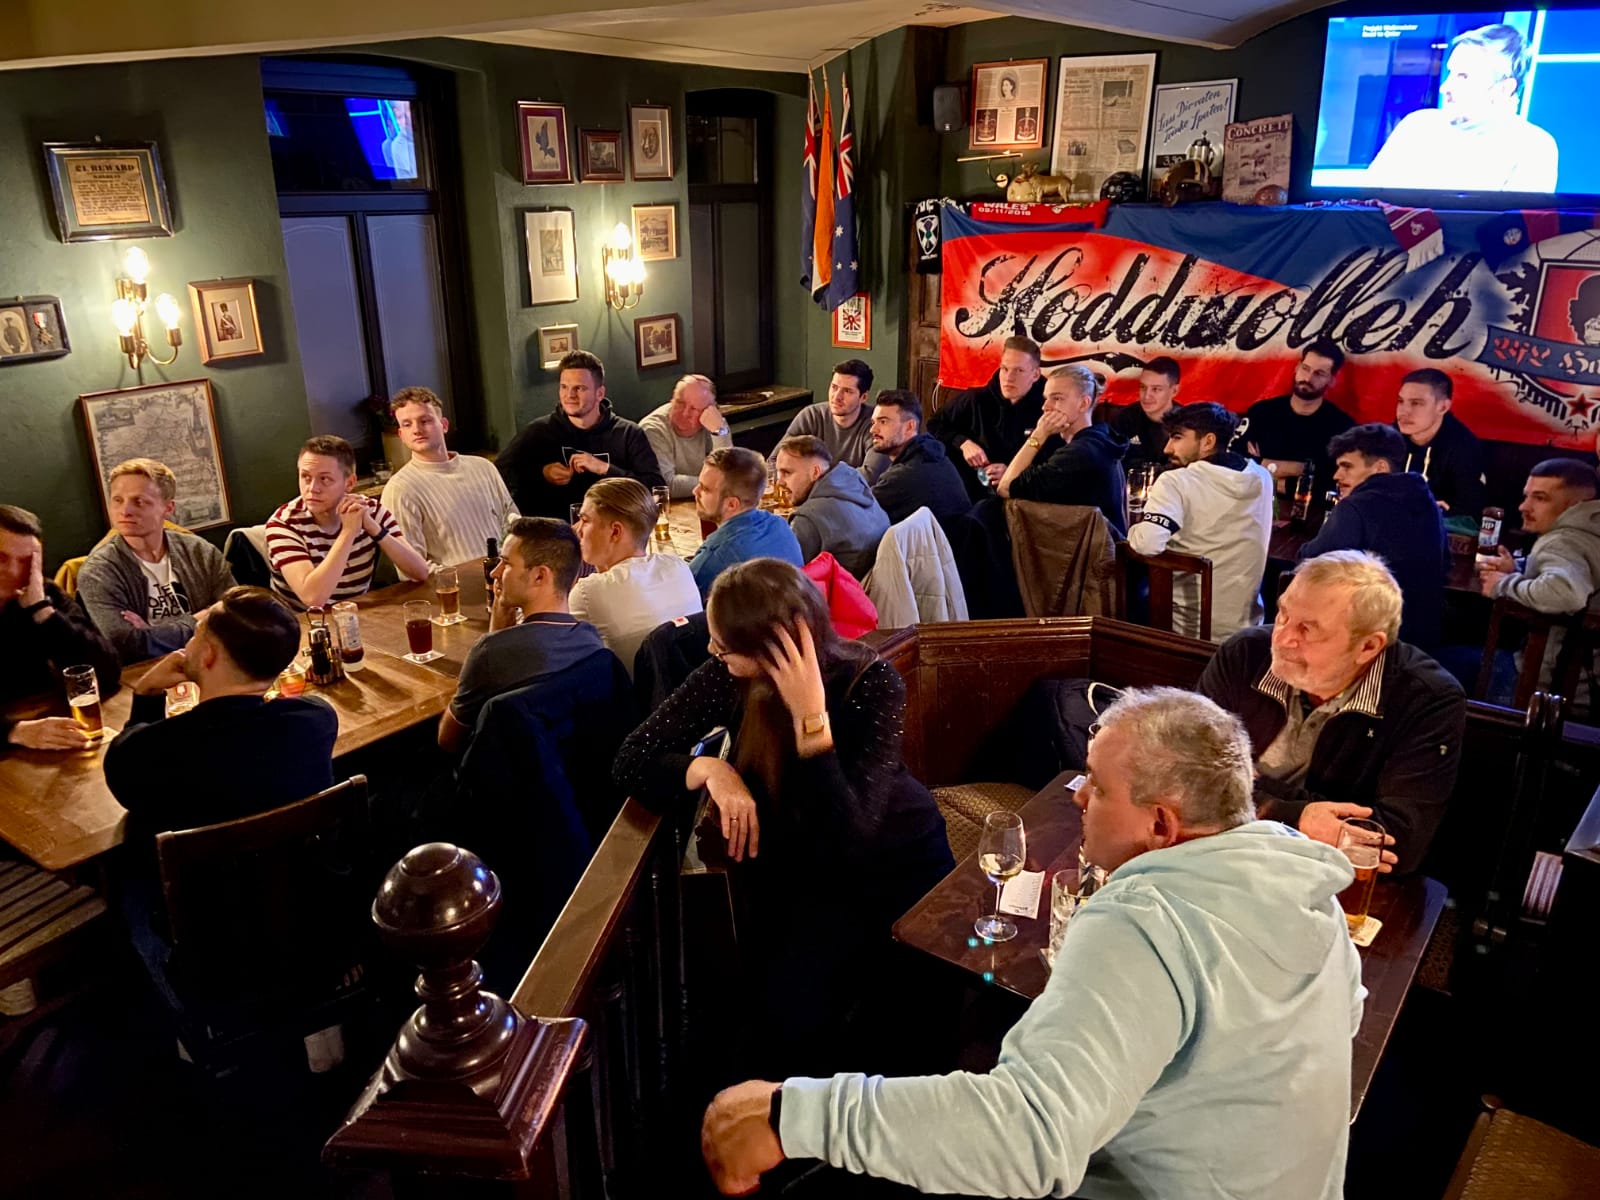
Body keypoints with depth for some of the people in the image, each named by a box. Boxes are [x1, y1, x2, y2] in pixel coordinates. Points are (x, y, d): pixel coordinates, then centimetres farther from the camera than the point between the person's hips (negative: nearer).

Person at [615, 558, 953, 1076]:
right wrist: (708, 768, -30)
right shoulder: (729, 675, -15)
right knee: (787, 1024, -16)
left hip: (895, 862, -2)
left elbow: (849, 838, -31)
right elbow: (633, 759, -12)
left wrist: (811, 715, -39)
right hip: (798, 872, 2)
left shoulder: (872, 683, -23)